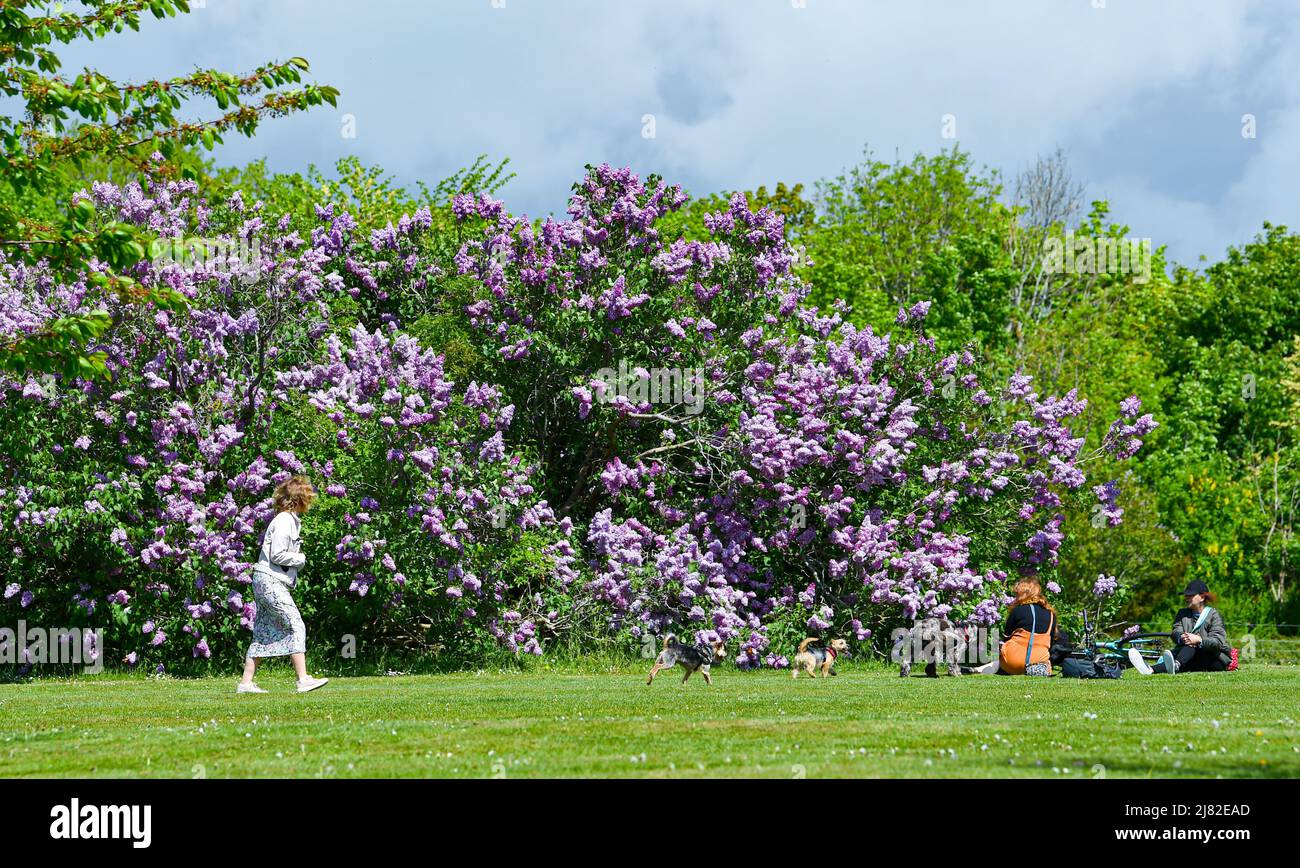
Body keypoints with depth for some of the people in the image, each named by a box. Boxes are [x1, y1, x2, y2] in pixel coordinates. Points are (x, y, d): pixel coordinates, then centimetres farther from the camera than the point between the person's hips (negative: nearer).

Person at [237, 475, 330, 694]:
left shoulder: (292, 520, 17)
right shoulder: (284, 520, -14)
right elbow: (277, 555, -18)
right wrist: (301, 559, -6)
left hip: (275, 583, 10)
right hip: (269, 580, -10)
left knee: (264, 634, 9)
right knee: (296, 626, -12)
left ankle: (246, 683, 9)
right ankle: (303, 679, -17)